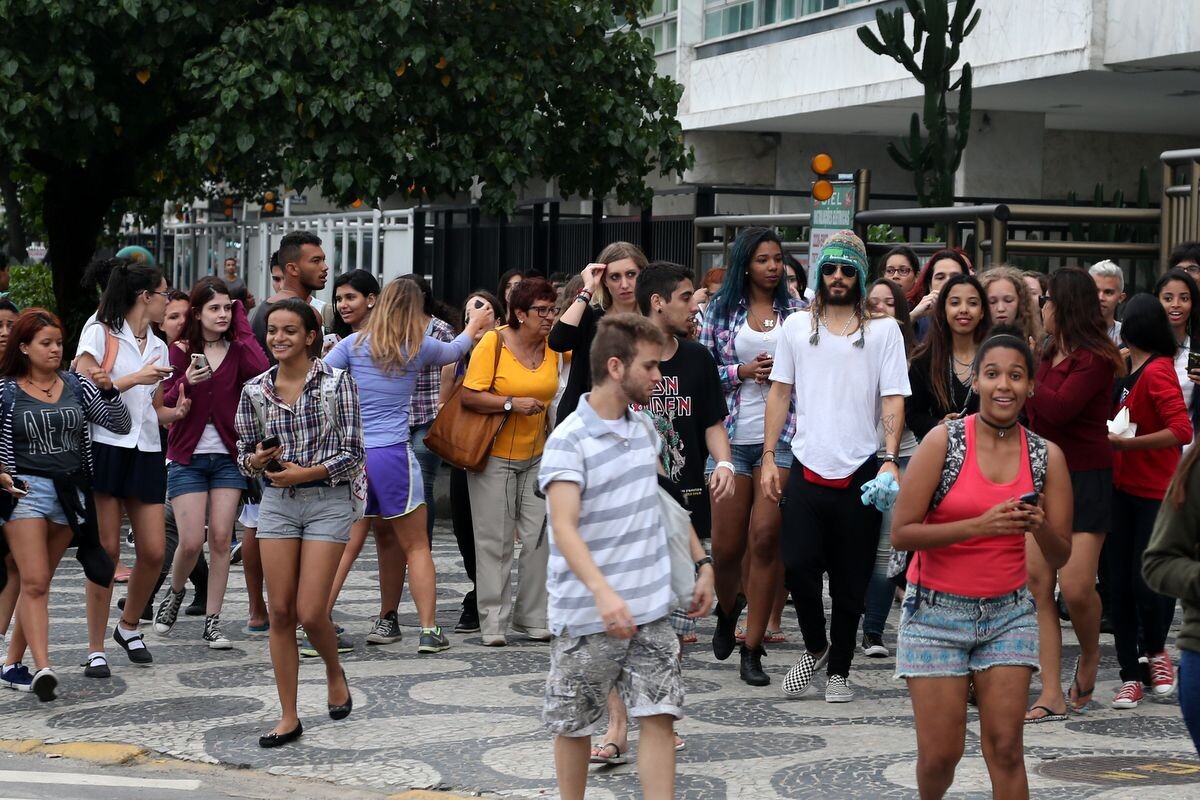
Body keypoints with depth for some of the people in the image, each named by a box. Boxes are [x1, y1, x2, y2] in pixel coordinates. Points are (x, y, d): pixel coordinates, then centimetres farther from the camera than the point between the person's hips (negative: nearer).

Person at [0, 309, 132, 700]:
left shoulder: (77, 386, 6)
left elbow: (120, 425, 4)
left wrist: (107, 390, -12)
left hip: (70, 492, 3)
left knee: (37, 582, 9)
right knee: (34, 582, -12)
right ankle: (43, 668, -18)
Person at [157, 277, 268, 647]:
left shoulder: (237, 350, 3)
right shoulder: (180, 350, 0)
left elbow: (261, 368, -19)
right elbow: (165, 405, -4)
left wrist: (242, 325, -9)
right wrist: (186, 382, -23)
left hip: (228, 456, 1)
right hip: (187, 457, -1)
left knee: (221, 538, -3)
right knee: (191, 541, -7)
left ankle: (212, 622, 6)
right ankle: (175, 593, 24)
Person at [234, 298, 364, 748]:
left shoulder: (337, 384, -5)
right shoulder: (255, 391, 5)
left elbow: (353, 453, -6)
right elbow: (245, 455, 12)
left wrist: (307, 472, -16)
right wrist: (256, 462, -10)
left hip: (328, 501, -3)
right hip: (276, 503, 3)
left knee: (310, 612, -8)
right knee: (280, 612, 1)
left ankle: (334, 672, 26)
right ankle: (288, 718, 9)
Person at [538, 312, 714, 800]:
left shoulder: (643, 429, 8)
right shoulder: (568, 441, -15)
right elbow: (564, 528, -25)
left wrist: (701, 563, 16)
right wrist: (602, 591, -39)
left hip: (651, 608, 6)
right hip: (587, 614, -6)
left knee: (660, 715, -1)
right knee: (574, 725, 8)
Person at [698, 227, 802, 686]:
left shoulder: (796, 313, 8)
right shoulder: (722, 309, 7)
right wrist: (741, 372, -8)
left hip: (781, 437, 0)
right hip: (731, 437, 1)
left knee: (765, 537, -9)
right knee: (726, 545, 2)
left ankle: (752, 648, -1)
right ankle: (727, 608, 37)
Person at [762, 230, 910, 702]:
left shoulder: (883, 330, 2)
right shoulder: (797, 326, 8)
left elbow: (893, 399, -2)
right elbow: (780, 393, 10)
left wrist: (890, 460, -15)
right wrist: (768, 458, 3)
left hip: (860, 472, -1)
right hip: (807, 468, 1)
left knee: (850, 582, 5)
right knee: (797, 565, -8)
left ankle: (839, 669, 19)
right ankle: (815, 646, 18)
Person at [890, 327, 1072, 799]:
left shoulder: (1046, 456, 1)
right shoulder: (944, 441, -9)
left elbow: (1060, 556, 5)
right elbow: (901, 533, -13)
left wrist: (1038, 527, -17)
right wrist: (981, 524, -23)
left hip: (1008, 613, 3)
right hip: (937, 610, -2)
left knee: (1005, 746, -5)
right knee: (940, 754, -2)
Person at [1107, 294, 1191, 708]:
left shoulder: (1157, 372, -16)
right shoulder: (1128, 369, 9)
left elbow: (1182, 431, -25)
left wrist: (1125, 443, -23)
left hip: (1155, 493, -8)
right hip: (1123, 488, 8)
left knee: (1144, 581, -5)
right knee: (1119, 584, 5)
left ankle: (1156, 650, 24)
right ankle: (1130, 677, 11)